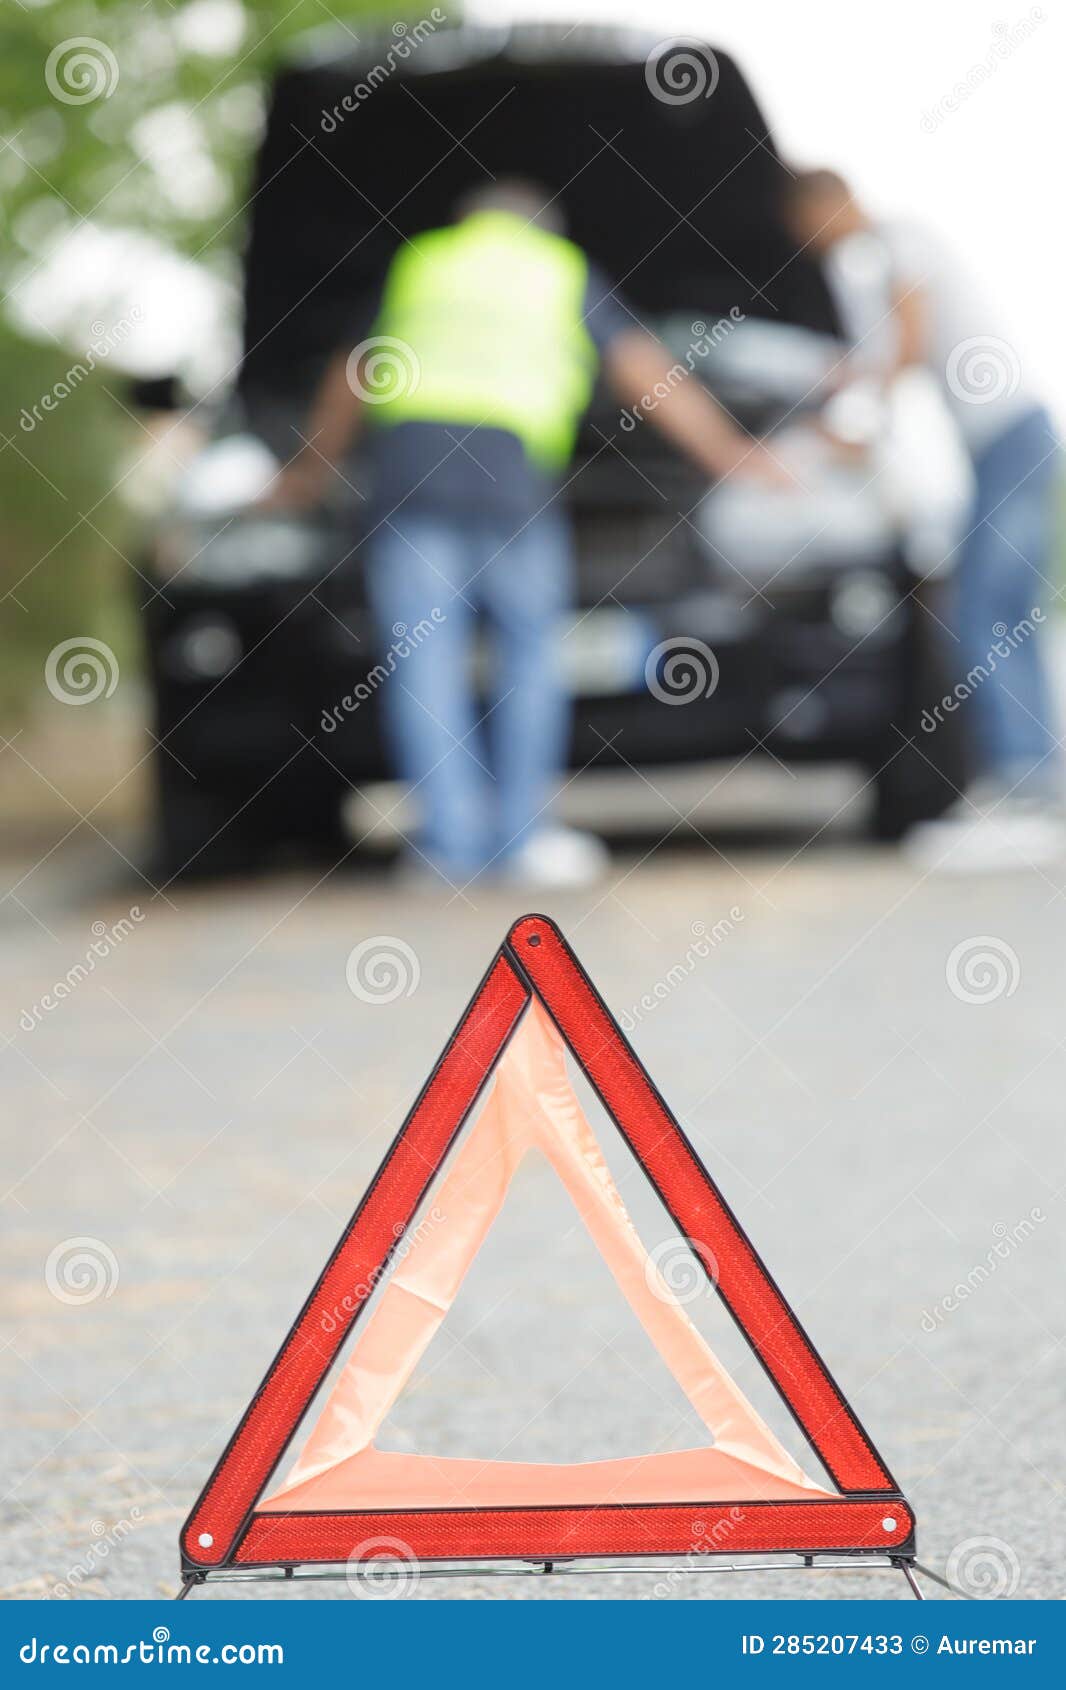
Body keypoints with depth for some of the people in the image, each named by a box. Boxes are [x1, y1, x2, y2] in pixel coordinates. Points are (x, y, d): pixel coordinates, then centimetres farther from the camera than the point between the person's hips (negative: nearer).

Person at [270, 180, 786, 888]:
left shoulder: (416, 264, 27)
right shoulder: (566, 272, 21)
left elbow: (352, 376, 34)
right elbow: (646, 372, 13)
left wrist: (312, 467, 46)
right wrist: (724, 450, 15)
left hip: (405, 460, 1)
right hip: (511, 470, -1)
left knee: (424, 658, 2)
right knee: (531, 648, 10)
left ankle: (454, 837, -3)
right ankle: (523, 832, 6)